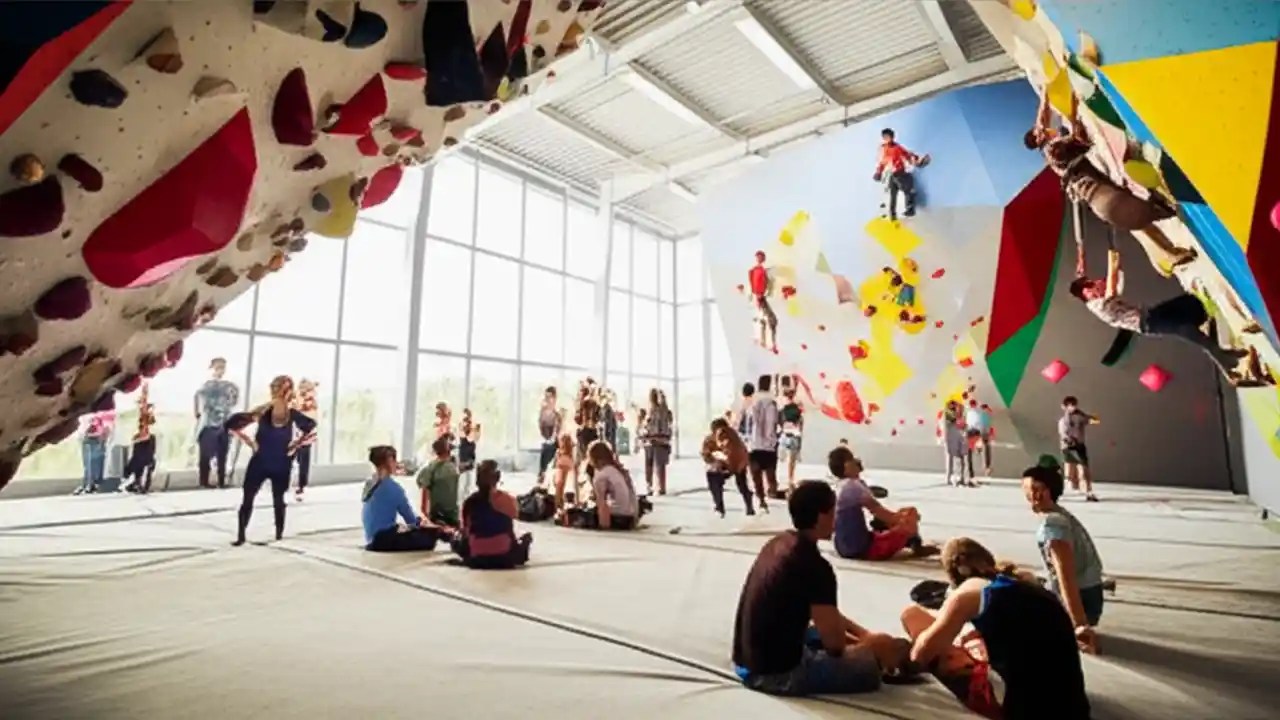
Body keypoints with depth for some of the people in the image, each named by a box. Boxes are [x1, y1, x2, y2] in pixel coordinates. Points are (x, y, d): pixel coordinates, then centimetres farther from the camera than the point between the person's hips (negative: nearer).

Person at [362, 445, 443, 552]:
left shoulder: (369, 484, 9)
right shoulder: (392, 487, -16)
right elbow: (411, 520, -11)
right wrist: (420, 522, 12)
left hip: (373, 538, 9)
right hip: (383, 539, -9)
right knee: (430, 537, -12)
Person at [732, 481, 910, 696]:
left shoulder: (779, 543, 4)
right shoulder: (815, 566, -22)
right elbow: (834, 644, -14)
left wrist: (863, 632, 14)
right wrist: (870, 642, 7)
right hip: (777, 673, -8)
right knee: (883, 646, 0)